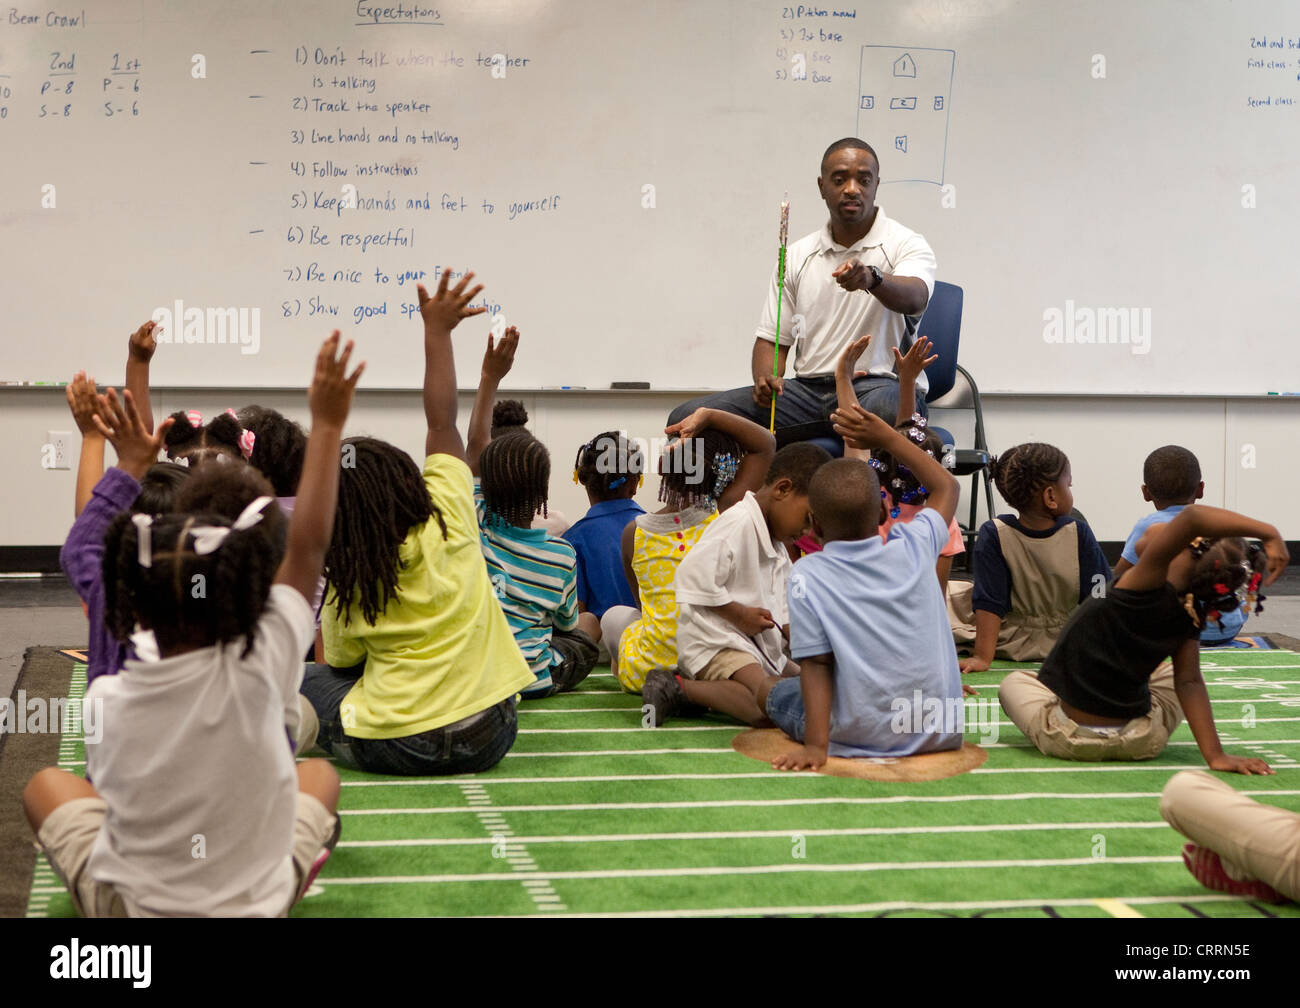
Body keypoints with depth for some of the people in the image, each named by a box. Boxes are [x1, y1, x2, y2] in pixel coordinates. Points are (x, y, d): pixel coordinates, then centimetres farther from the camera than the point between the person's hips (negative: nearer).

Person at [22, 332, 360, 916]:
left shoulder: (106, 701, -23)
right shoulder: (255, 671, -28)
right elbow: (308, 545, -15)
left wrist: (133, 469, 6)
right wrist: (326, 424, -9)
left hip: (123, 910, 0)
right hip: (254, 907, 0)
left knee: (45, 783, 26)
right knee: (319, 775, 26)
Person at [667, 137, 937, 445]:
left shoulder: (906, 244, 2)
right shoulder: (798, 255, 17)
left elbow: (915, 298, -21)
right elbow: (772, 338, 17)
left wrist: (872, 278, -43)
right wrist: (766, 379, -7)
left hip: (879, 386, -4)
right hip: (809, 387, 4)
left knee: (891, 410, -44)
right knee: (689, 418, -15)